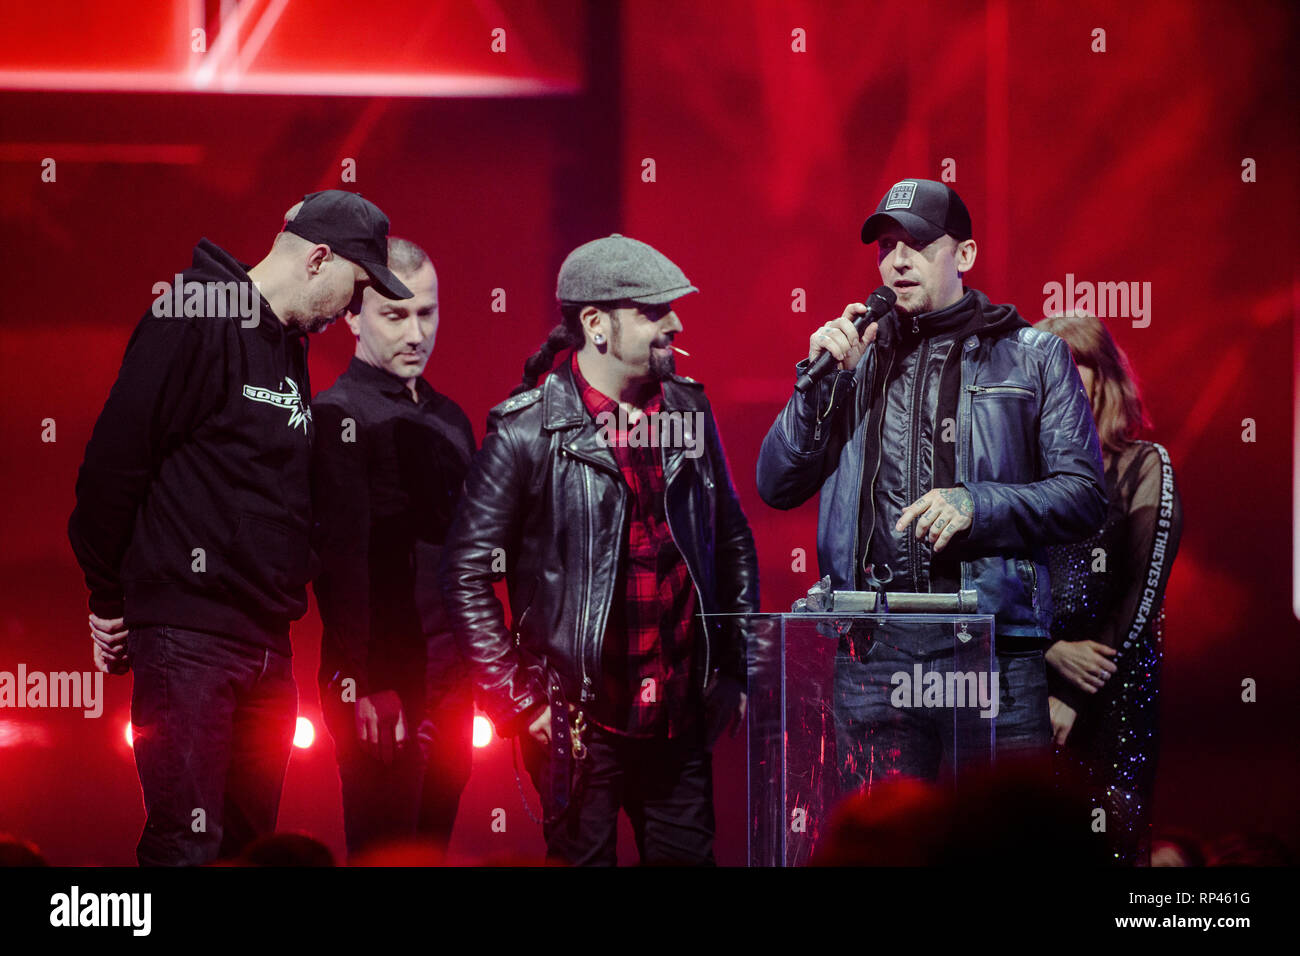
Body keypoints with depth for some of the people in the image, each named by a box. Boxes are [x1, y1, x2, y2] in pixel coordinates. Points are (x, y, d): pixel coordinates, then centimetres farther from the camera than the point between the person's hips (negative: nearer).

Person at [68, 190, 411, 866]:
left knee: (251, 837, 9)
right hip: (189, 636, -9)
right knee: (188, 844, -11)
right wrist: (110, 595, -7)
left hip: (267, 643, 9)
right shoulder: (195, 321, -10)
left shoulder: (289, 348, 18)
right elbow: (114, 460, -13)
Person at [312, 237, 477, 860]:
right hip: (381, 681, -7)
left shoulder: (449, 418, 17)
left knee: (432, 847, 10)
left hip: (450, 678, 7)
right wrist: (363, 685, -21)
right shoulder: (340, 416, -8)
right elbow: (342, 557, -15)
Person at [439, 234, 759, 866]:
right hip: (577, 723, -5)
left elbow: (732, 542, 18)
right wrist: (518, 702, -10)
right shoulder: (528, 430, -8)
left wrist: (736, 668, 13)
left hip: (679, 719, 5)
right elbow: (467, 575, -8)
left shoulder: (689, 409, 8)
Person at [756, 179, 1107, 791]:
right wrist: (821, 378, 0)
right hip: (873, 655, 3)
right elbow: (777, 487, 12)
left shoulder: (1033, 356, 9)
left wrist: (978, 507, -12)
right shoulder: (858, 361, 18)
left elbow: (1084, 495, 3)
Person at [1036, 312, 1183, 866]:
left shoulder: (1142, 468, 4)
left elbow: (1143, 596, -3)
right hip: (1026, 689, 2)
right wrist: (1051, 653, -12)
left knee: (1111, 841, -8)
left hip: (1114, 695, -2)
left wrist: (1075, 700, -8)